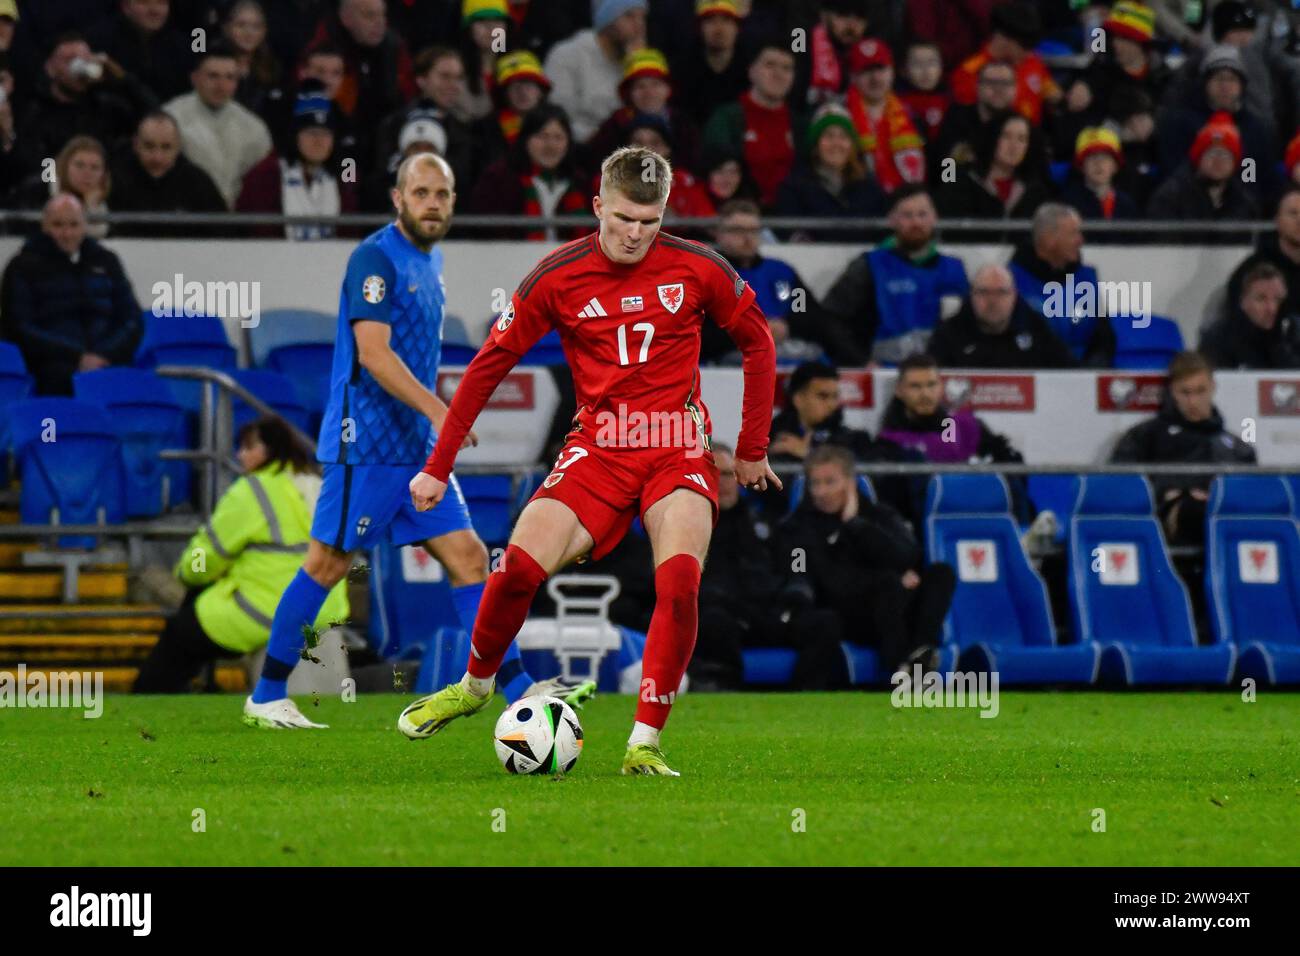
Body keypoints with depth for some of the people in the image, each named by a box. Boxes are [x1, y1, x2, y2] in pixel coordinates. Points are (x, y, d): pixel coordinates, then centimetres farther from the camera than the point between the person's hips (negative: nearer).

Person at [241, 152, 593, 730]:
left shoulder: (430, 260, 16)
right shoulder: (376, 258, -12)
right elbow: (373, 353, -21)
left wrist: (435, 419, 19)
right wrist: (435, 408, -30)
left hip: (417, 446, 8)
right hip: (366, 443, -8)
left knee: (468, 557, 1)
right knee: (328, 562, -3)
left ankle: (519, 691, -3)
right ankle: (267, 697, 7)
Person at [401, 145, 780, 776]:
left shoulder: (699, 270, -4)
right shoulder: (558, 278, -4)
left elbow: (757, 344, 12)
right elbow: (489, 365, 3)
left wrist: (752, 450, 14)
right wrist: (438, 468, 4)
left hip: (678, 450, 0)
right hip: (597, 450, 0)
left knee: (679, 582, -25)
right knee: (520, 565, -18)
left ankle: (644, 744, -15)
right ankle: (475, 685, 12)